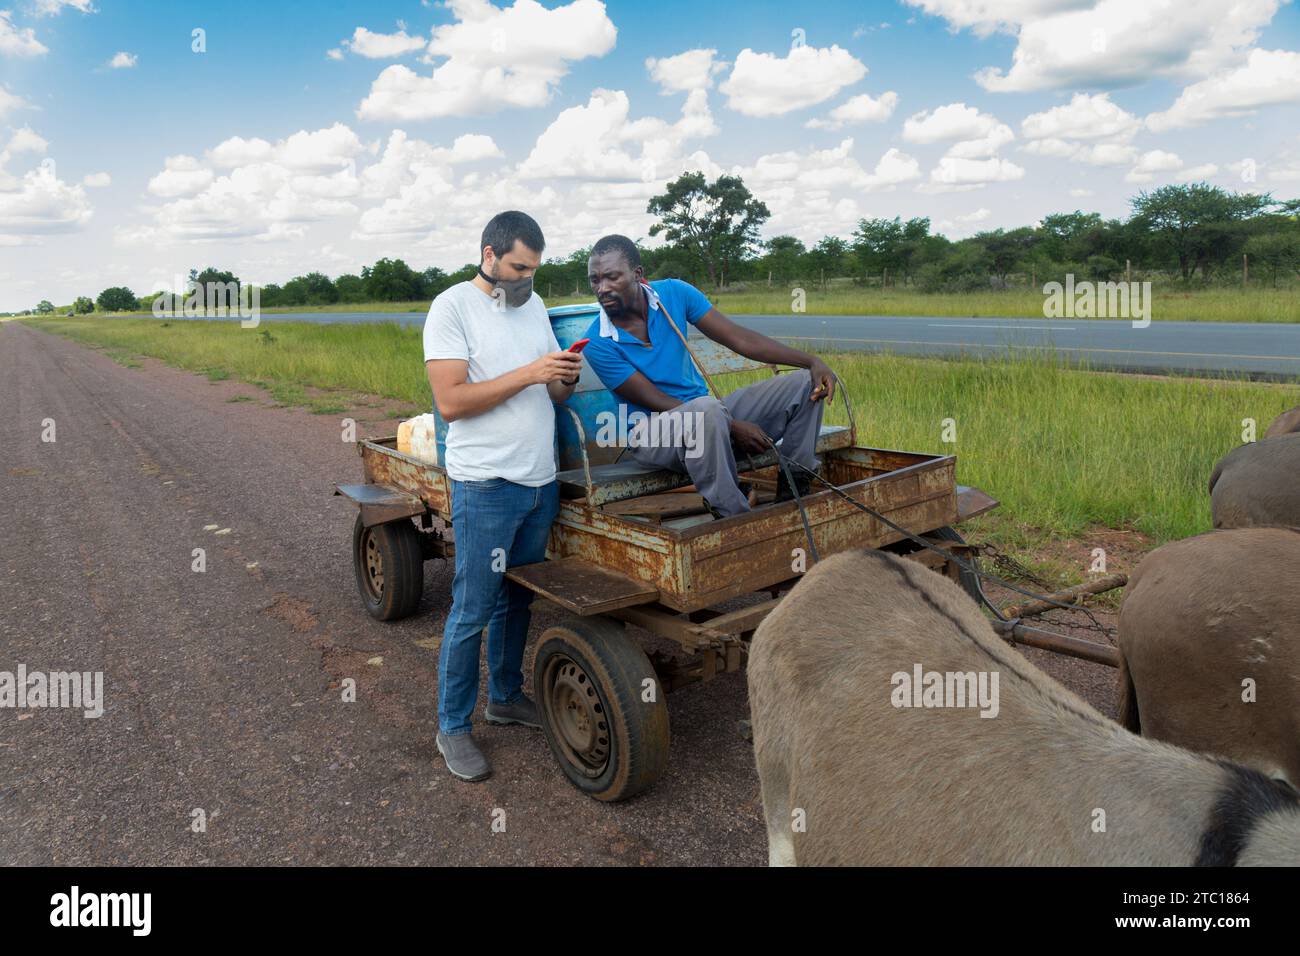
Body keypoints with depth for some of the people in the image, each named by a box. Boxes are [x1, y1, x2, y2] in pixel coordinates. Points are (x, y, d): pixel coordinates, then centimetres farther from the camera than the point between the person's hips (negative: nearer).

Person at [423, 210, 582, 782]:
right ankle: (453, 729, 14)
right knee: (472, 611, 0)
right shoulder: (453, 307, -8)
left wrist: (567, 379, -6)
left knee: (516, 600, 18)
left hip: (541, 480, 7)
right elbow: (451, 401, -18)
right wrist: (529, 374, -20)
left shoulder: (533, 304, 13)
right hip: (486, 485, -7)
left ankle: (505, 696, 35)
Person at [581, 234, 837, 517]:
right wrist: (733, 427, -20)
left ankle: (792, 494, -6)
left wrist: (812, 361, -12)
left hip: (711, 415, 6)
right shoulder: (598, 344, -15)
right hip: (653, 433, -6)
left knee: (803, 384, -5)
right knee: (707, 409, -40)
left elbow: (740, 339, -2)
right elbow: (658, 403, -15)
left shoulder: (674, 292, -2)